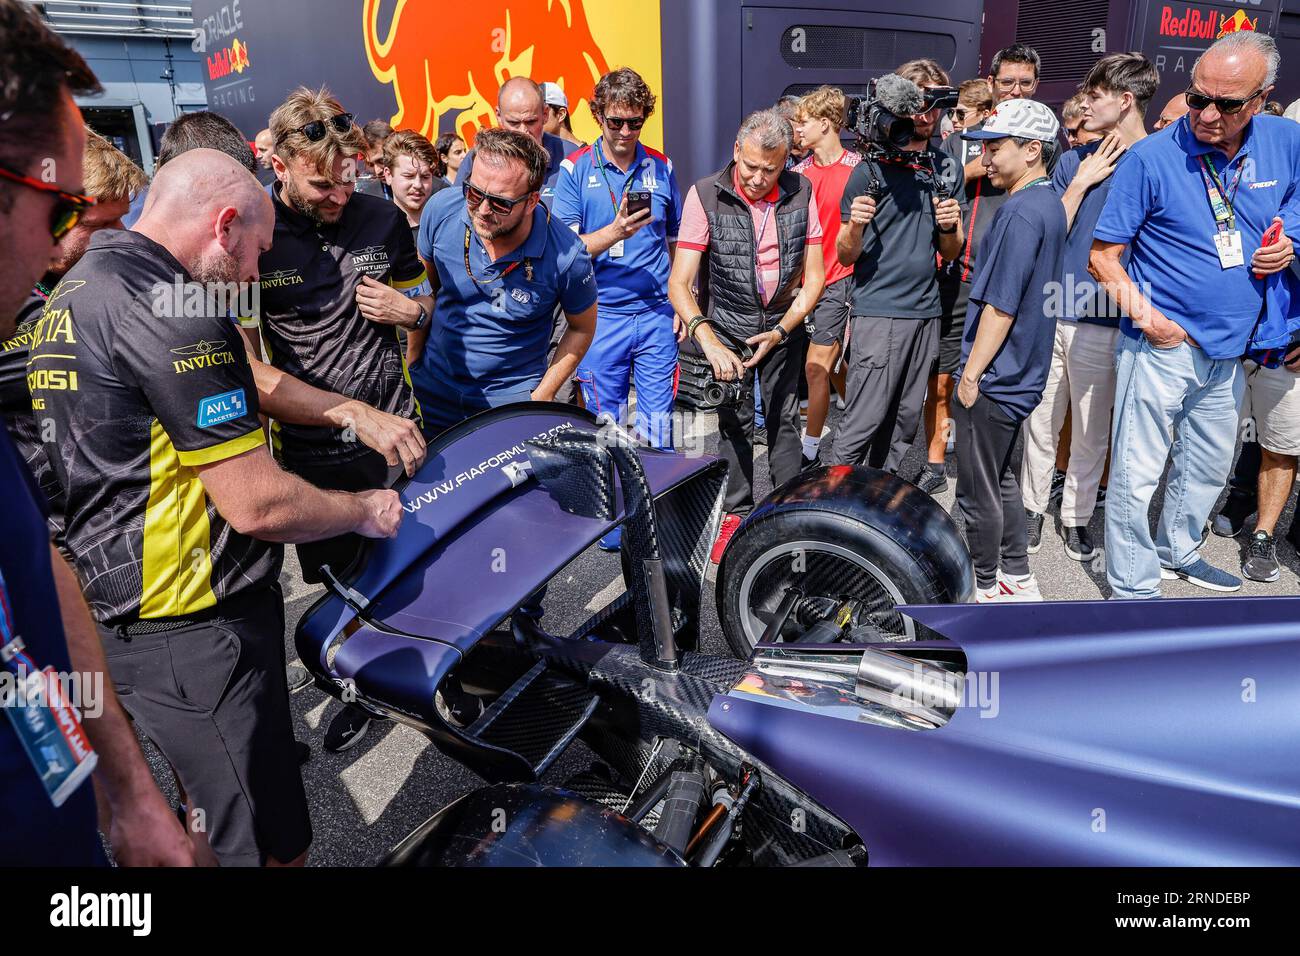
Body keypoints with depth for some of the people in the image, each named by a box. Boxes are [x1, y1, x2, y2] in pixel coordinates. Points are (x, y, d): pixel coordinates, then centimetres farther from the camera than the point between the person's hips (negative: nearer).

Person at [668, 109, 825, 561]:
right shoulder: (706, 196, -16)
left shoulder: (800, 192, -8)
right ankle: (736, 515, 16)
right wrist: (708, 340, -35)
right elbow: (679, 283, -21)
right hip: (728, 325, -1)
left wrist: (781, 330, -15)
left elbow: (813, 276, -3)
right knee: (735, 423, 2)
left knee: (784, 420, 5)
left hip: (784, 324, 2)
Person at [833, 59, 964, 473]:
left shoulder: (948, 169, 13)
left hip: (926, 310, 6)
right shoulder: (872, 168, -3)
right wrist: (855, 227, -23)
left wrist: (949, 227, -4)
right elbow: (845, 256, -2)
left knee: (904, 423, 9)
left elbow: (950, 254, 18)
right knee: (863, 420, -10)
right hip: (878, 310, -6)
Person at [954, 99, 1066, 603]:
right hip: (1021, 373, 10)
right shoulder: (1050, 203, 11)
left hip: (993, 377, -10)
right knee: (1001, 479, 20)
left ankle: (984, 588, 18)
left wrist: (971, 374, -15)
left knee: (978, 492, 4)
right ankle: (1017, 578, 31)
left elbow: (1000, 307, -22)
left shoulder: (1021, 212, -20)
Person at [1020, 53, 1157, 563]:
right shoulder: (1074, 161, 9)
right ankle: (1033, 505, 25)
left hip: (1103, 319, -2)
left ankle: (1077, 515, 24)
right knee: (1040, 419, 10)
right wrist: (1080, 183, -4)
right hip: (1050, 310, 3)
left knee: (1091, 430, 9)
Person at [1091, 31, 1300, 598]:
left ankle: (1177, 550, 43)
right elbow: (1103, 256, -11)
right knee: (1136, 474, -1)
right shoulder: (1152, 157, -14)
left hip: (1230, 348, 6)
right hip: (1162, 347, -5)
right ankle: (1134, 588, 15)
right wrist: (1149, 319, -20)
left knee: (1209, 465, 21)